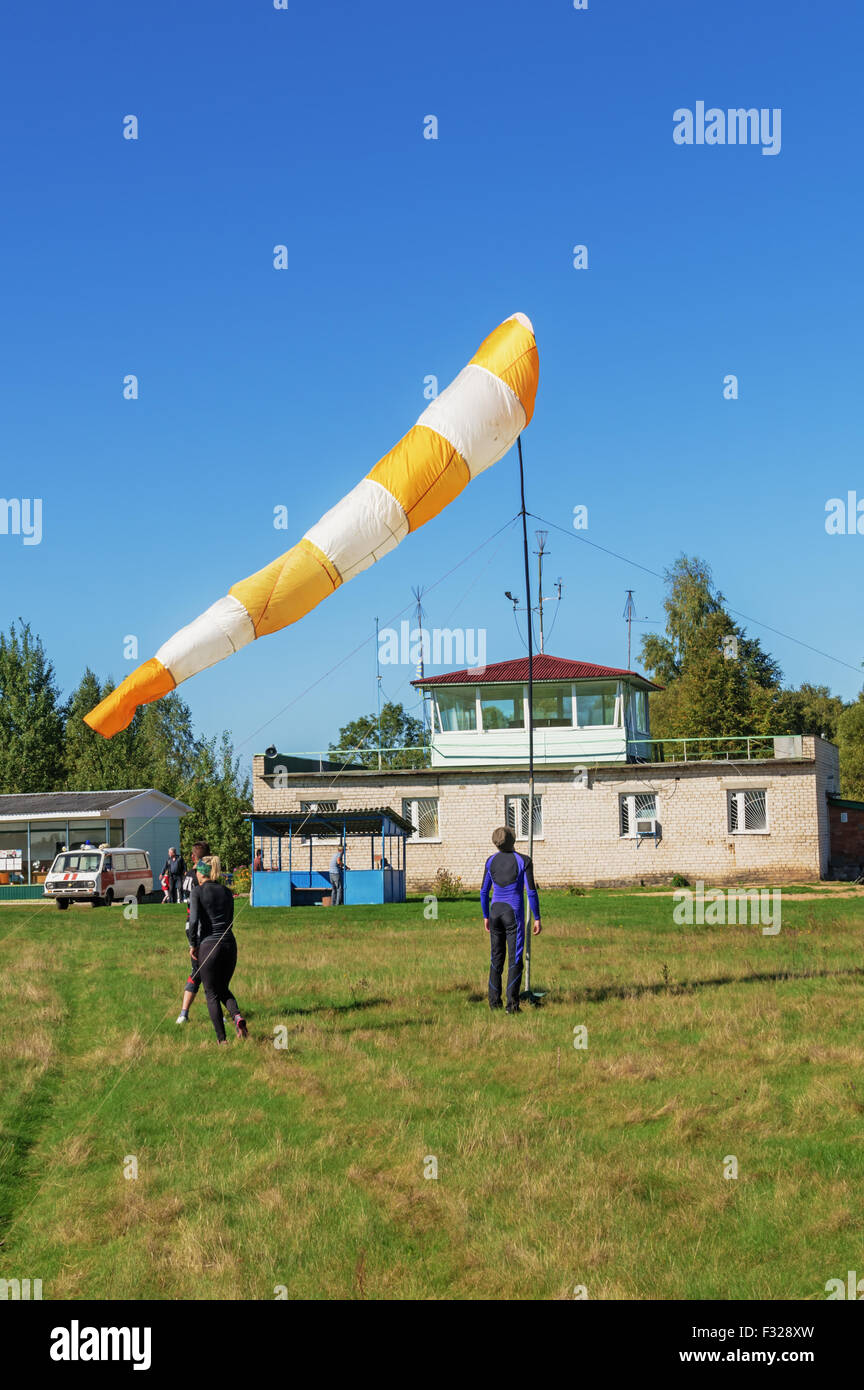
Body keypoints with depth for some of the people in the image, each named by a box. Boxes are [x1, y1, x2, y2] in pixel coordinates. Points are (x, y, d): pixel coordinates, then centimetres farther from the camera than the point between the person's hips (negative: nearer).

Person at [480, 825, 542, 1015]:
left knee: (497, 957, 14)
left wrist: (486, 917, 17)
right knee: (515, 960, -1)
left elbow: (484, 891, 6)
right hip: (514, 914, -4)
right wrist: (537, 919, -6)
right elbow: (531, 892, -12)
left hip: (496, 912, 4)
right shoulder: (524, 861, -11)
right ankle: (512, 1003, -9)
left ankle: (494, 1001, 14)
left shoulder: (491, 861, 1)